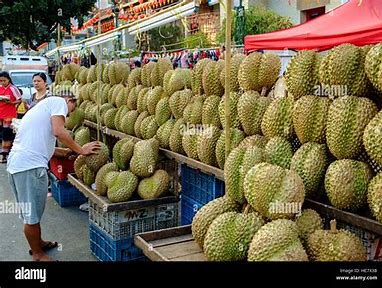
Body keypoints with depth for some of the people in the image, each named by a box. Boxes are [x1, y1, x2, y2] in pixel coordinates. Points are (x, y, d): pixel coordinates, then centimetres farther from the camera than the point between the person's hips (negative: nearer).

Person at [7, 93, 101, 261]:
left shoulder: (44, 105, 29)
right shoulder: (59, 101, 1)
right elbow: (58, 131, -14)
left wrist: (66, 152, 21)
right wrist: (81, 150, -4)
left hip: (17, 164, 10)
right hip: (30, 165, -10)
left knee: (32, 212, 24)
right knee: (32, 215, 3)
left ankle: (38, 243, 40)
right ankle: (38, 255, 16)